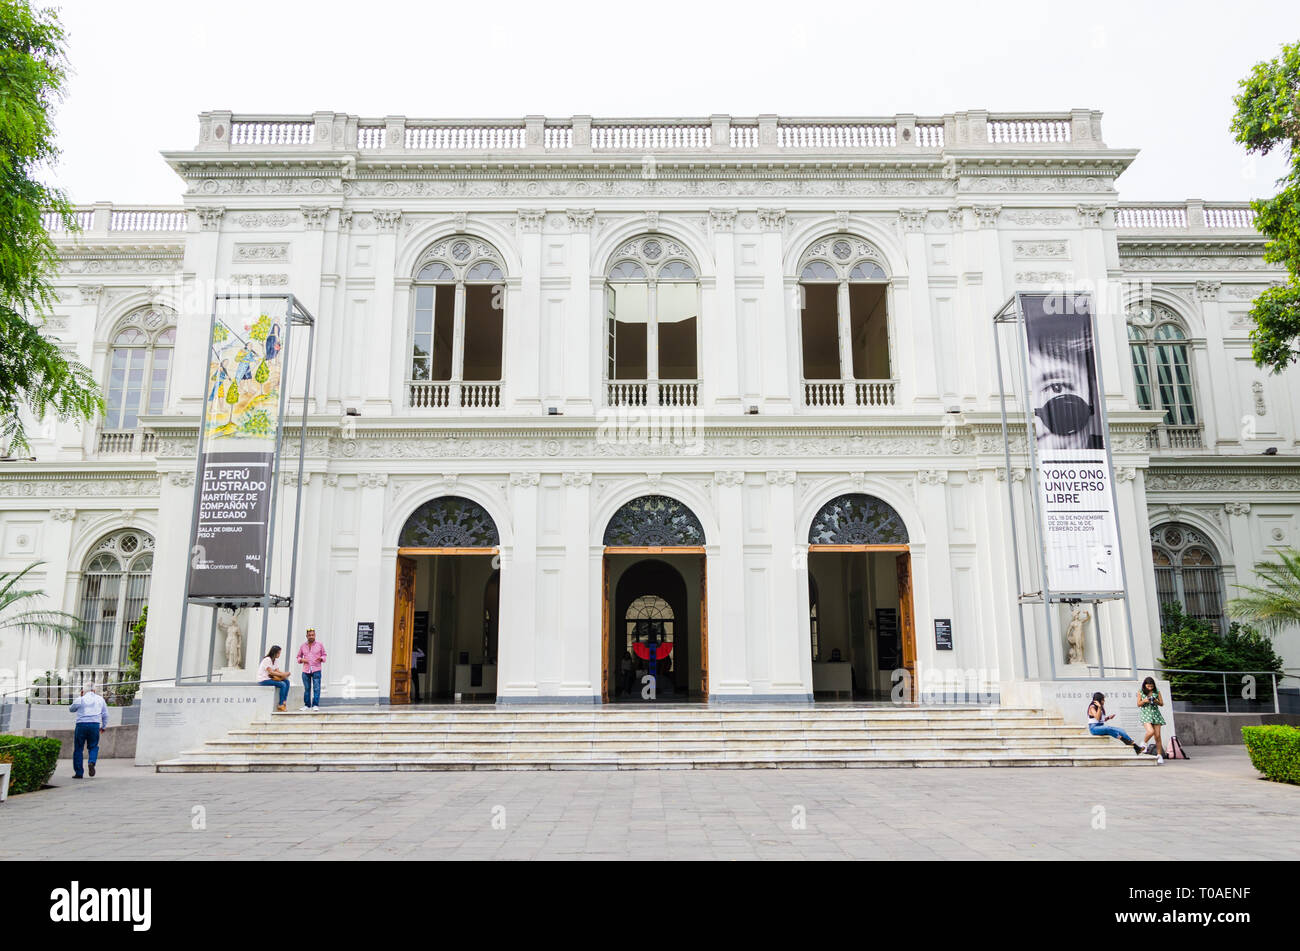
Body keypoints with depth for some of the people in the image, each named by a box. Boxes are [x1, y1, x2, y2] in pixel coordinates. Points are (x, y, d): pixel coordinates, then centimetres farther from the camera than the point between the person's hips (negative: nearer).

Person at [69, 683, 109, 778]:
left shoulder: (80, 700, 1)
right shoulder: (100, 699, 10)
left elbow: (71, 709, 22)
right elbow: (105, 714, 14)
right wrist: (104, 726, 25)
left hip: (81, 725, -1)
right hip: (95, 725, 2)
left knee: (78, 749, 8)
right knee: (93, 747, 13)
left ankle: (78, 773, 7)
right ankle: (92, 762, -16)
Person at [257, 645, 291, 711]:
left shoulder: (274, 660, 14)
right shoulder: (267, 660, -15)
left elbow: (277, 670, 8)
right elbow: (271, 672, -22)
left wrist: (285, 673, -12)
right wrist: (282, 674, -22)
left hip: (269, 678, 9)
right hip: (263, 680, -9)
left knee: (287, 682, -6)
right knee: (282, 685, -23)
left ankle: (283, 702, -8)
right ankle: (280, 705, -17)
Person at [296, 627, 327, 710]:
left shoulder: (320, 644, 6)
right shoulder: (303, 646, 11)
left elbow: (324, 655, 11)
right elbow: (298, 657, 18)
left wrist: (321, 658, -11)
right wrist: (301, 660, -4)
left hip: (316, 670, -2)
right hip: (305, 670, 2)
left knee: (316, 688, -10)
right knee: (307, 689, 4)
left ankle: (315, 705, -9)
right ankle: (307, 705, 12)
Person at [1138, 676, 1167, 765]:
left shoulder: (1156, 691, 4)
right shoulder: (1141, 692, 2)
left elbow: (1162, 704, 8)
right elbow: (1138, 704, 5)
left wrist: (1156, 701, -13)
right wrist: (1144, 701, -15)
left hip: (1156, 714, 2)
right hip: (1146, 714, -2)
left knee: (1157, 736, -1)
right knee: (1151, 731, -24)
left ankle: (1159, 755, 9)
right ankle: (1144, 742, 8)